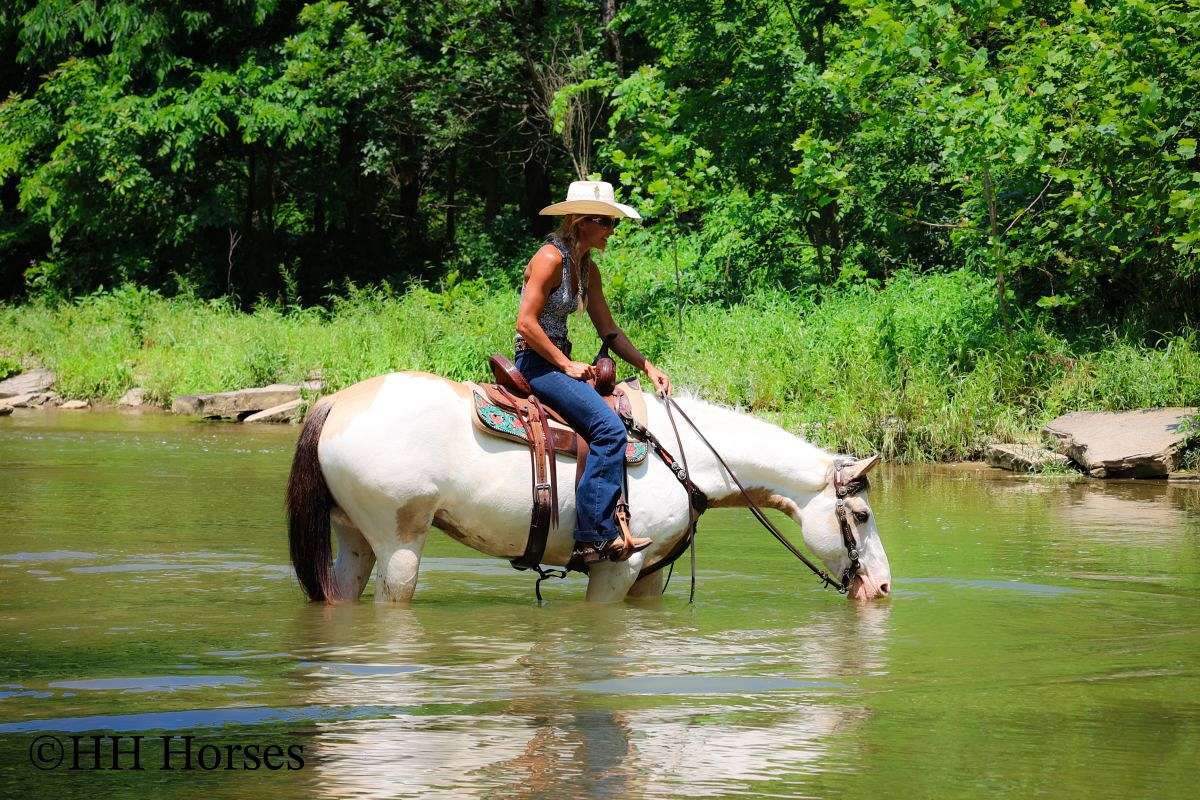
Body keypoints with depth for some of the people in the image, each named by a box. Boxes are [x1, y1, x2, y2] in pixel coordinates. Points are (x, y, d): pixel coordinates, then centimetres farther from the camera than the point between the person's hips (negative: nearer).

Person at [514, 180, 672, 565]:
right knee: (608, 427, -23)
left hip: (558, 363, 10)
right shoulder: (551, 257, -14)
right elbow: (526, 323, -20)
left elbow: (609, 330, 17)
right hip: (537, 362, -10)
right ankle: (595, 536, -27)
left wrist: (648, 367, 7)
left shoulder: (587, 269, 13)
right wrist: (567, 365, -17)